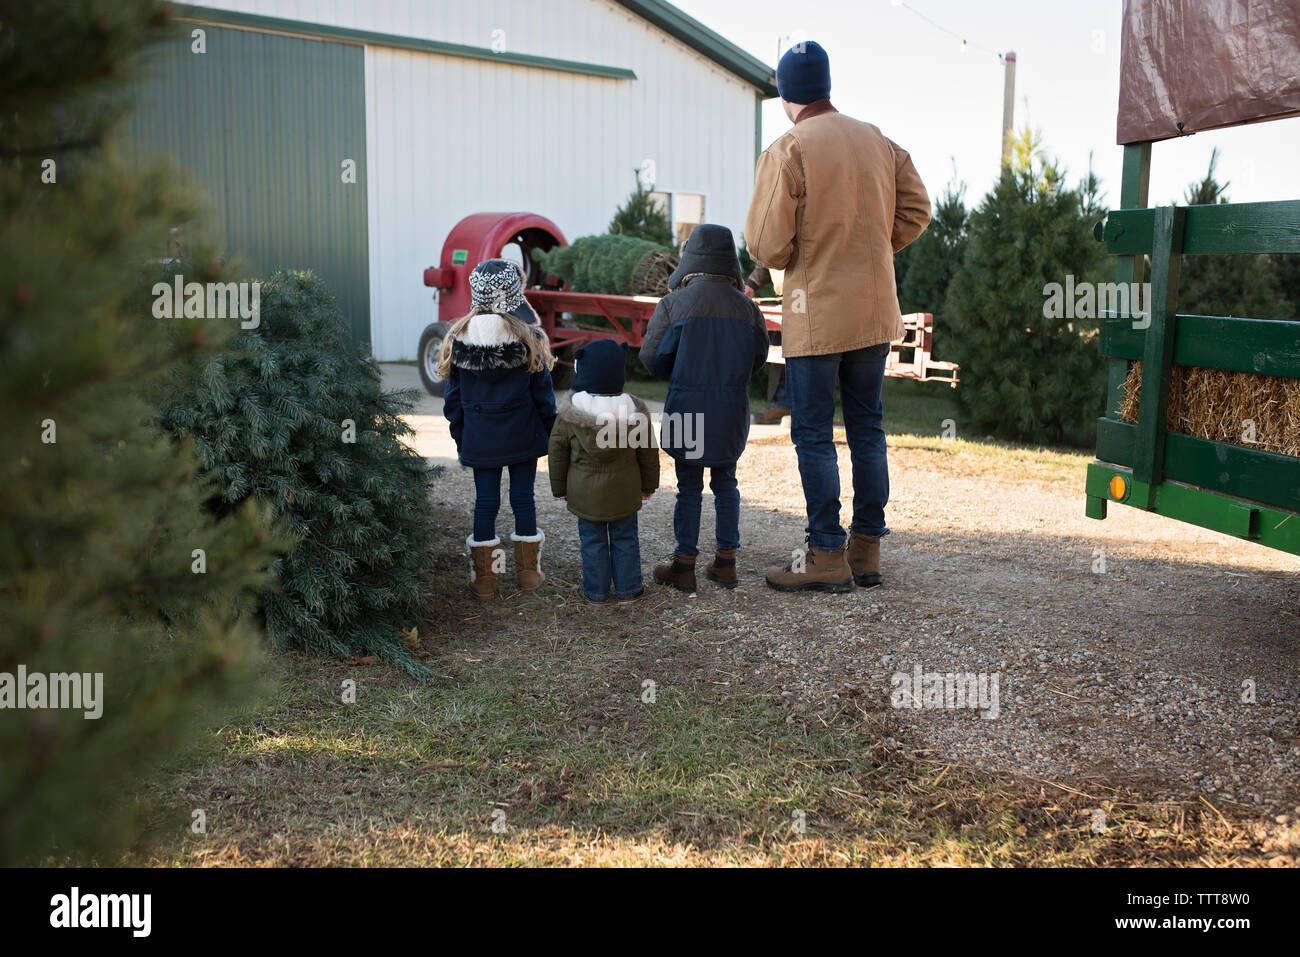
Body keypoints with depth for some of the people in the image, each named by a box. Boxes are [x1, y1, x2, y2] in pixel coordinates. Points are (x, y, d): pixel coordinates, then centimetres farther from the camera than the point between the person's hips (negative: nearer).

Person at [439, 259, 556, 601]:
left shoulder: (459, 337, -5)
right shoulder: (528, 336, -10)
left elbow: (453, 397, 2)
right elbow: (543, 393, -4)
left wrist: (460, 438, 12)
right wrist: (550, 433, 6)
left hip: (479, 437, 1)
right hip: (522, 436, -1)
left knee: (485, 500, 7)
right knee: (523, 497, 9)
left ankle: (484, 581, 14)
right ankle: (528, 573, 20)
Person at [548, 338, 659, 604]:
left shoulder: (568, 415, -13)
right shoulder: (635, 412, -10)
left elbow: (558, 455, -4)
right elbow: (648, 454, 0)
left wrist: (559, 488, 10)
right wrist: (649, 485, 14)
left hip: (584, 493, -1)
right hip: (624, 493, 1)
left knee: (592, 541, 12)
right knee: (625, 539, 14)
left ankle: (596, 590, 19)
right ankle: (628, 588, 21)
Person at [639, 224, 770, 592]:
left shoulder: (673, 303, -8)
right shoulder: (747, 307, 0)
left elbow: (651, 357, -5)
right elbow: (758, 358, 7)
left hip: (687, 406, -2)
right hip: (732, 408, 2)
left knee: (689, 486, 6)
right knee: (725, 482, 15)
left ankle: (684, 565, 13)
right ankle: (726, 561, 19)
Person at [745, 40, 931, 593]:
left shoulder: (786, 152, -11)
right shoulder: (880, 143, 7)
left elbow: (767, 245, -15)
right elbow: (915, 211, 8)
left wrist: (788, 261, 6)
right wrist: (869, 251, 13)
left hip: (816, 314, -6)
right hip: (876, 310, 6)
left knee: (813, 435, 2)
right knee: (866, 428, 13)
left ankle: (827, 557, 6)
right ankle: (867, 550, 19)